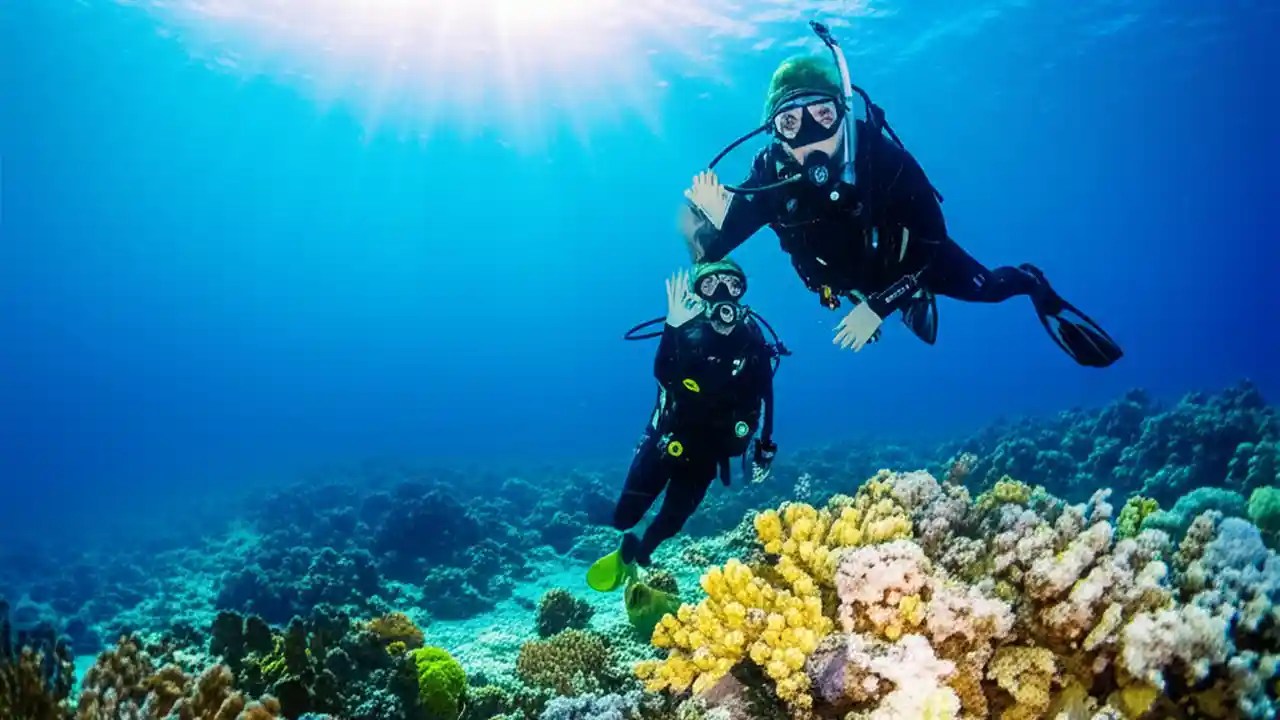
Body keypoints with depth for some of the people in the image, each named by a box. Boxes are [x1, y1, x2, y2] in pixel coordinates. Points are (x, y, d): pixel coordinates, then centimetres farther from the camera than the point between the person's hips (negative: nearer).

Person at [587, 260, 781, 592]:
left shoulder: (753, 340, -9)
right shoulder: (689, 332, -17)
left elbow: (765, 395, 1)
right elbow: (663, 375, -36)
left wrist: (764, 447, 1)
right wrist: (673, 327, -50)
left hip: (709, 446, 2)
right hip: (668, 436, -2)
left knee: (672, 520, 11)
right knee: (625, 516, -1)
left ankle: (639, 556, 43)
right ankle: (628, 548, 36)